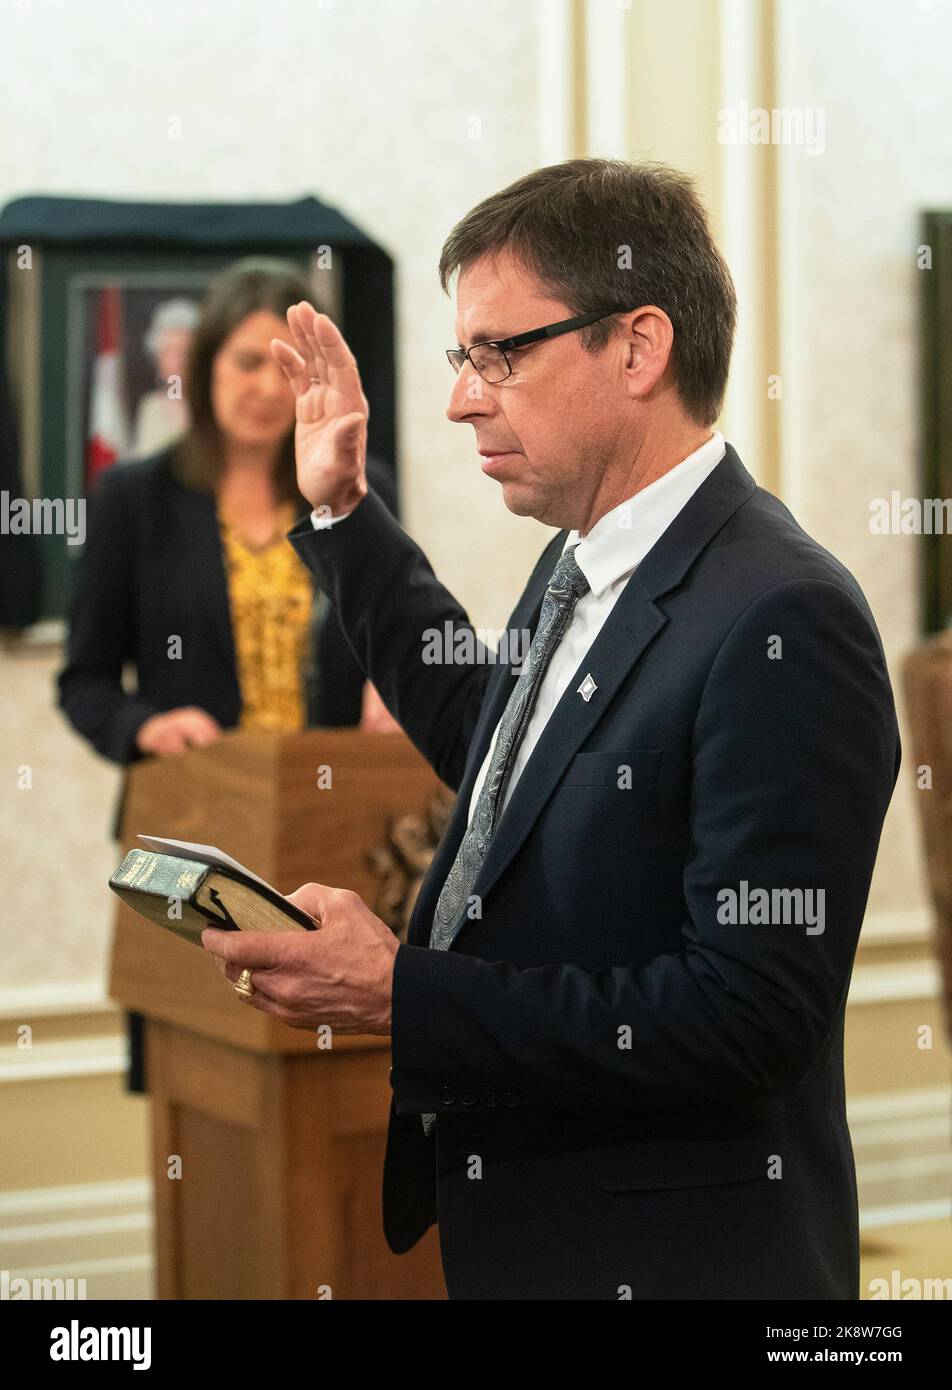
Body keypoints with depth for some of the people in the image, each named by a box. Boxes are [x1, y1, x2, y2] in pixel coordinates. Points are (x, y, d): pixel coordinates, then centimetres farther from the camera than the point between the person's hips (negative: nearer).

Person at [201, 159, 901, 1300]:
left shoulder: (781, 620, -24)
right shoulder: (580, 566, 5)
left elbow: (748, 1012, -27)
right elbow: (483, 740, 24)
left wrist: (400, 995, -26)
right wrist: (343, 512, 19)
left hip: (665, 1257, -9)